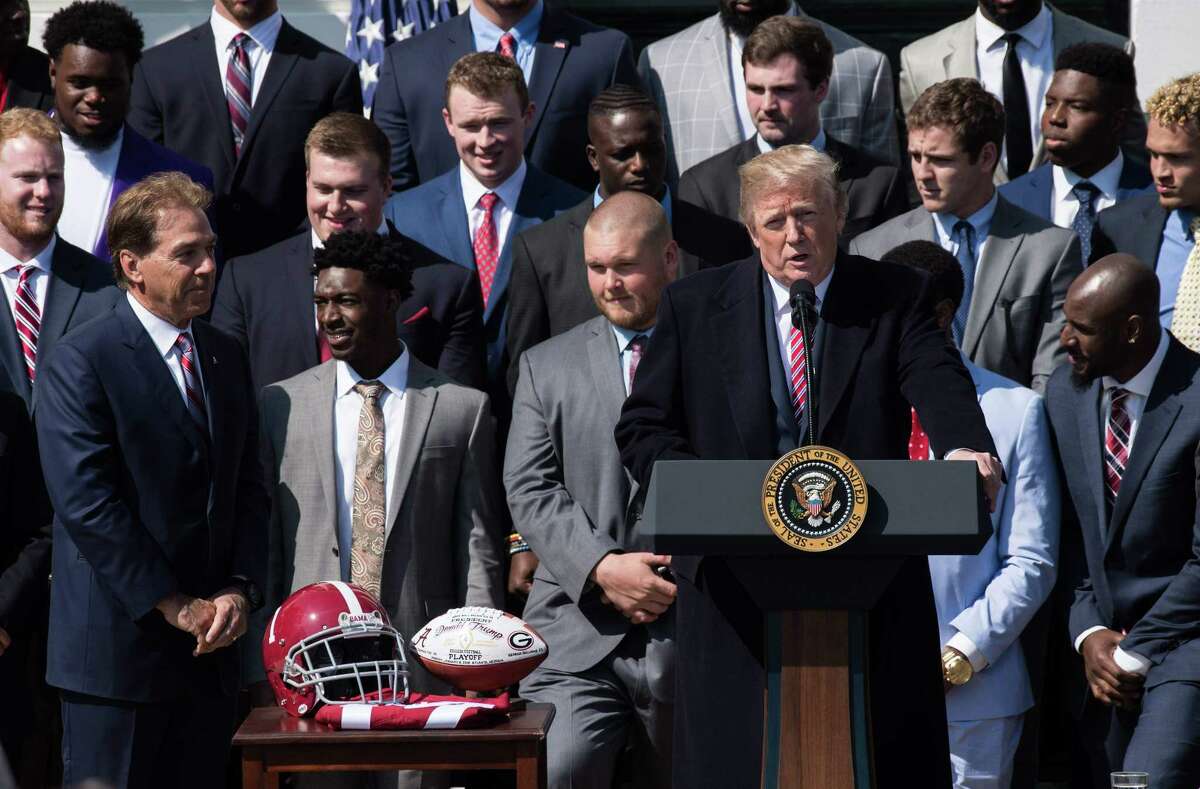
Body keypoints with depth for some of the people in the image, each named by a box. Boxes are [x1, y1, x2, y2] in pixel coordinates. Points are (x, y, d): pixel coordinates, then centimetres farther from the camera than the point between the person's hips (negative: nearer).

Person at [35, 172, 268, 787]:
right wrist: (176, 607, -14)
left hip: (210, 646, 6)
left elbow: (250, 491, 14)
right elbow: (87, 506, -16)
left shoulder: (225, 357, 13)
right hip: (116, 652, -6)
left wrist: (238, 590, -2)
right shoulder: (80, 363, -9)